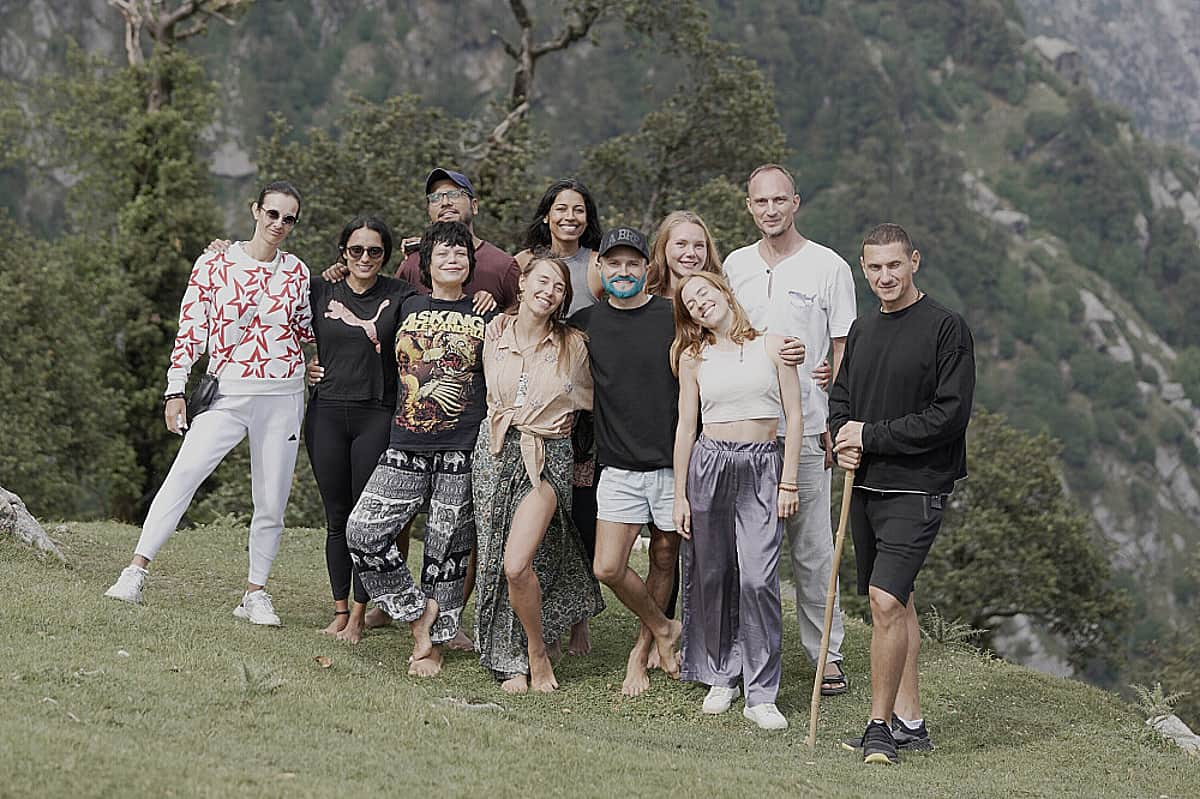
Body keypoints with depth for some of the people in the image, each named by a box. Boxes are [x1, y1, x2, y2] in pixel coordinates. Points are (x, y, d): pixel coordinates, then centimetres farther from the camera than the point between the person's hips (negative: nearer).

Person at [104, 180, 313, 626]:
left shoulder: (297, 272, 9)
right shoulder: (215, 263, 2)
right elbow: (191, 328, 1)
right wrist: (176, 390, -3)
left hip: (282, 396, 2)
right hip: (226, 393, -2)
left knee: (271, 500, 3)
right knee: (184, 472, -20)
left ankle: (255, 594, 14)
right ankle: (135, 572, -20)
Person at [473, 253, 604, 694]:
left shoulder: (573, 346, -1)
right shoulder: (494, 344, 6)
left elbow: (587, 402, 13)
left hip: (548, 459, -4)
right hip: (496, 456, 4)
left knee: (517, 565, -18)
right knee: (495, 563, 3)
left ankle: (537, 653, 1)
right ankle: (512, 662, 14)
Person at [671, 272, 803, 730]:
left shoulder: (771, 346, 3)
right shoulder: (693, 358, 8)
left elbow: (794, 417, 3)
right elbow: (686, 425, 8)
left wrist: (789, 483, -2)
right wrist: (680, 494, 4)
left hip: (762, 469, -2)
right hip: (709, 465, 2)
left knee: (758, 580, -13)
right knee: (711, 577, 5)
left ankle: (760, 695, -8)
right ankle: (721, 678, 21)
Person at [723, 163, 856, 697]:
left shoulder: (828, 267, 0)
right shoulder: (734, 266, 11)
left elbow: (842, 352, 0)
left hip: (805, 427, -4)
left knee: (812, 547, -2)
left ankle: (827, 655, 5)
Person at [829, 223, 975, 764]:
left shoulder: (946, 328, -8)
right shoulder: (862, 331, 13)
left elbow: (950, 415, -14)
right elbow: (840, 396, 21)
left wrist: (871, 436, -13)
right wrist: (843, 438, -2)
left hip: (916, 488, -7)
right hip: (865, 485, 7)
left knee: (886, 599, -17)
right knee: (895, 601, 12)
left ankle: (881, 725, -9)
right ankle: (909, 721, 19)